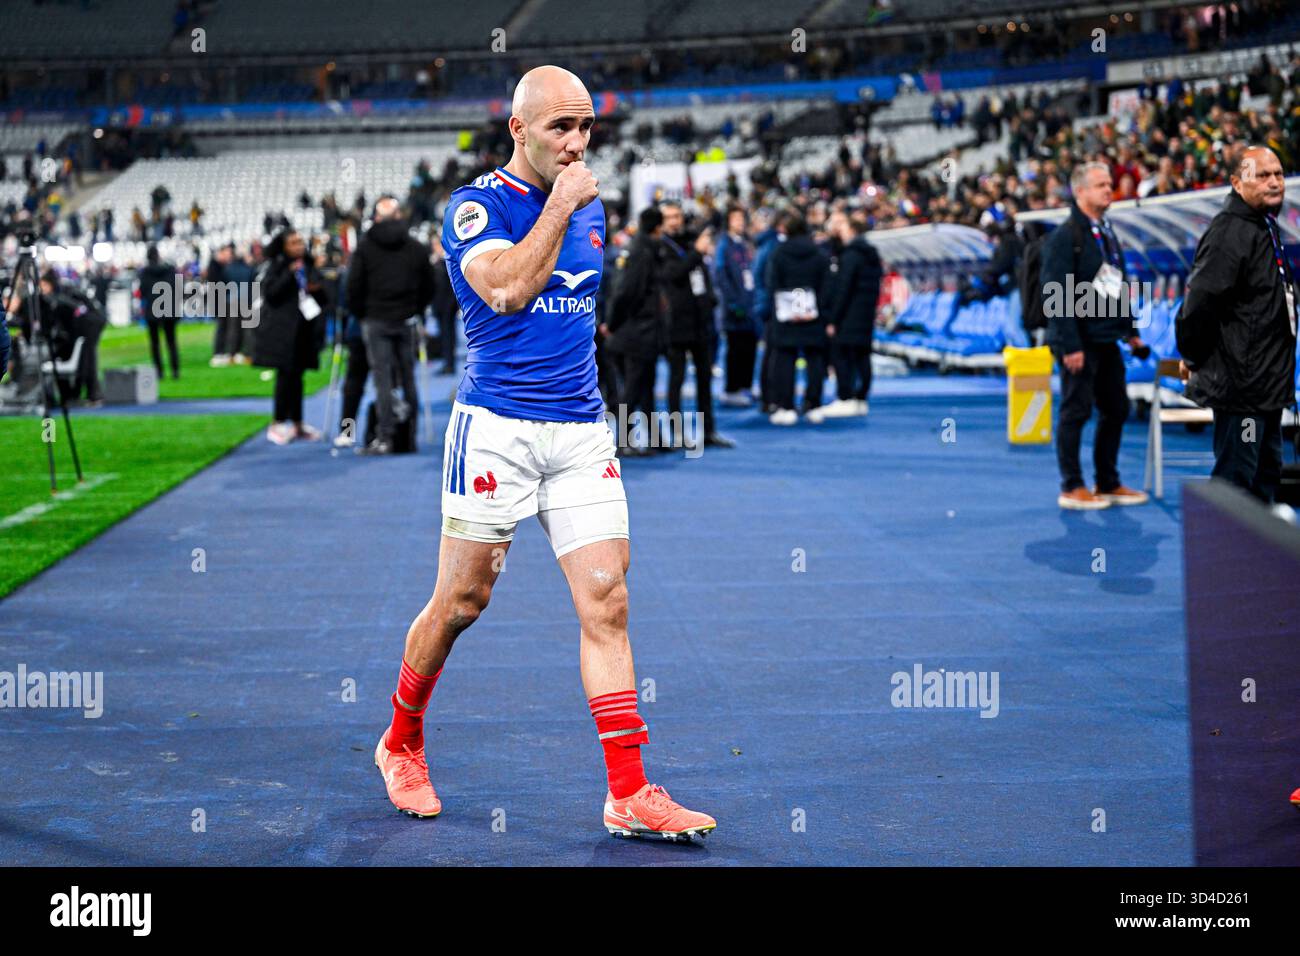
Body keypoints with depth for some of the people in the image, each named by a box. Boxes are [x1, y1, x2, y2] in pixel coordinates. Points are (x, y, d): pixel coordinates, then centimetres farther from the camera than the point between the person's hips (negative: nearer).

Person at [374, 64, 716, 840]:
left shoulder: (591, 209, 14)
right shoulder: (476, 204, -5)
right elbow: (505, 289, -21)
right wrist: (561, 205, -15)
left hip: (582, 431, 5)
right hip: (497, 426, -5)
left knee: (607, 602, -4)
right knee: (461, 602, 3)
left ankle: (630, 792, -3)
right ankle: (402, 744, 27)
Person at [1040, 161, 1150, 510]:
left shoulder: (1107, 234, 15)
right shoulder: (1064, 236, -12)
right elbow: (1056, 295, -17)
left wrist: (1131, 331, 18)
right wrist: (1070, 346, -20)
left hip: (1106, 340, 9)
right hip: (1080, 342, -9)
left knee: (1116, 409, 11)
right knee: (1076, 412, -3)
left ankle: (1108, 484, 20)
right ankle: (1071, 488, 4)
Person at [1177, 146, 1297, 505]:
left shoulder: (1266, 228, 15)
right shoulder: (1230, 232, -19)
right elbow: (1200, 298, -25)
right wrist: (1193, 357, -14)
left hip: (1267, 382, 11)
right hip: (1239, 381, -11)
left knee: (1267, 471, 19)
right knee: (1236, 475, -6)